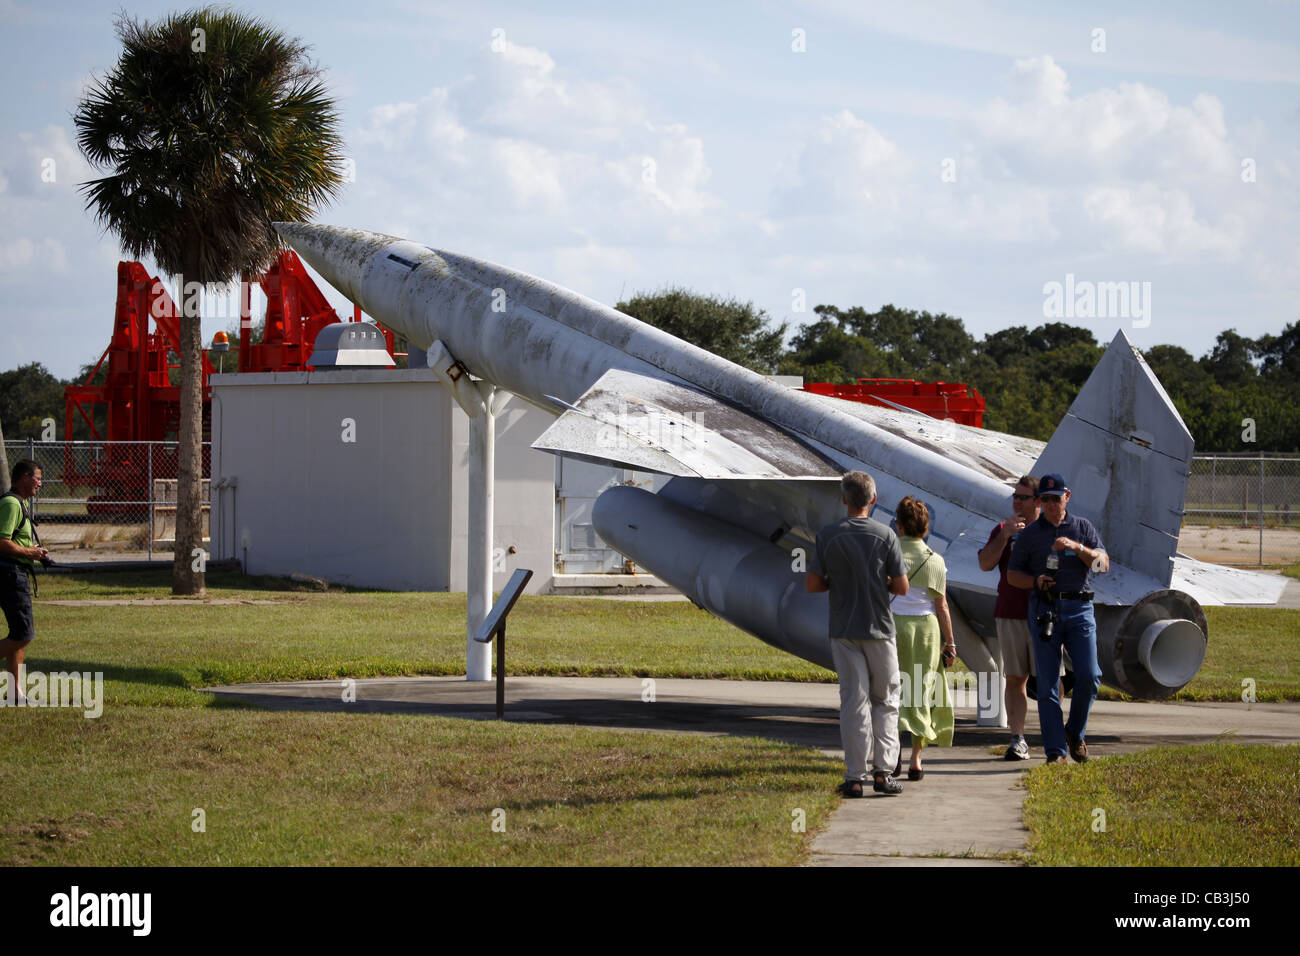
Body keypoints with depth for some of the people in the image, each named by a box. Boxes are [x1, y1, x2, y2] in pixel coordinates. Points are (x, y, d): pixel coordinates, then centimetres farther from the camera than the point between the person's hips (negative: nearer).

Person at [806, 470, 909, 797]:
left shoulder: (827, 535, -4)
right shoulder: (885, 536, -6)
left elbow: (812, 584, -4)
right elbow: (902, 587, -5)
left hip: (843, 630, 1)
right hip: (879, 629, -1)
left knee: (852, 702, 4)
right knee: (885, 701, 11)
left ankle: (855, 777, 1)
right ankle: (883, 772, 3)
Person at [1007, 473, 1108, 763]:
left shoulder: (1083, 528, 11)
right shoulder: (1029, 534, 9)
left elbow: (1103, 565, 0)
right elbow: (1012, 575, 10)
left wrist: (1077, 547, -16)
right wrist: (1036, 582, -10)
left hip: (1078, 609, 0)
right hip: (1044, 609, 0)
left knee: (1089, 676, -10)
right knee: (1047, 683, -4)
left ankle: (1076, 732, 14)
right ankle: (1055, 750, 0)